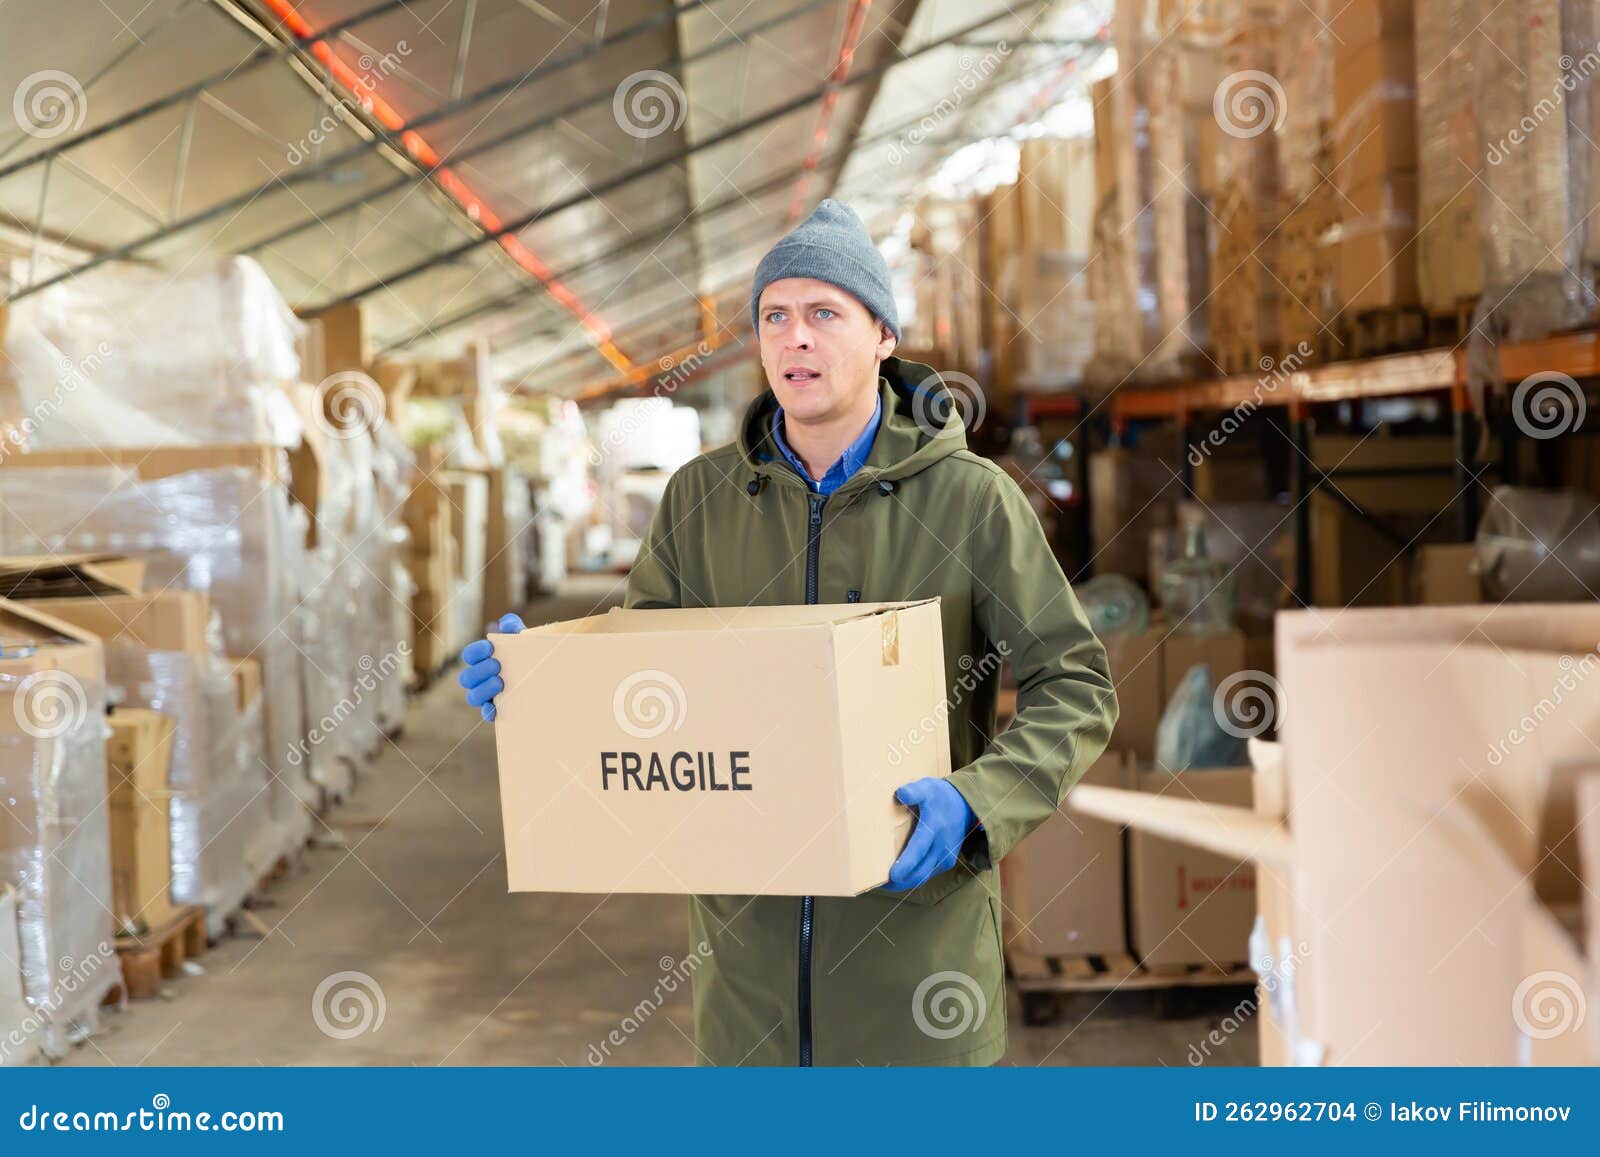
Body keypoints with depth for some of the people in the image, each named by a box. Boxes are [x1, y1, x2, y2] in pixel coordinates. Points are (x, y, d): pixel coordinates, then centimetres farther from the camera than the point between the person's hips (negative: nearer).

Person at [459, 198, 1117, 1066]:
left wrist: (977, 802, -24)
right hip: (749, 921, 3)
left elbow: (1075, 690, -7)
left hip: (914, 910, -3)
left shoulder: (969, 497, -6)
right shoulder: (702, 496, 4)